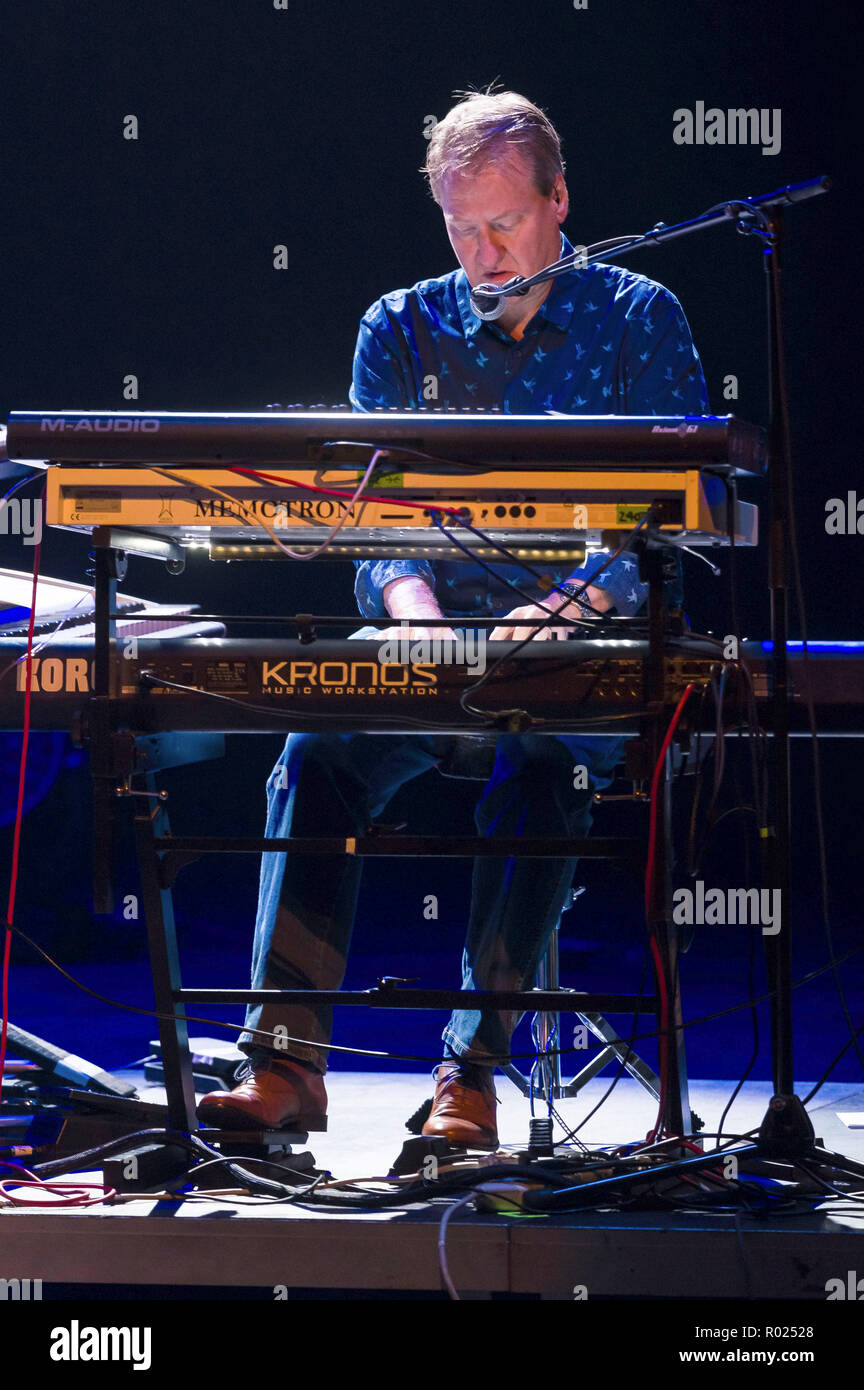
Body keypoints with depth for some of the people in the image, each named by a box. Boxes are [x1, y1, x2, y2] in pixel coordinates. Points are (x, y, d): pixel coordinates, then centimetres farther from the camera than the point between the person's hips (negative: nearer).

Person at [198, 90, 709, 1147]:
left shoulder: (639, 320, 3)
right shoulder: (402, 329, 11)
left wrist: (568, 605, -24)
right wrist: (412, 606, -21)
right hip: (431, 644, 3)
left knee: (540, 762, -36)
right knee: (320, 750, -28)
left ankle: (472, 1073, -31)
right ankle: (286, 1060, -27)